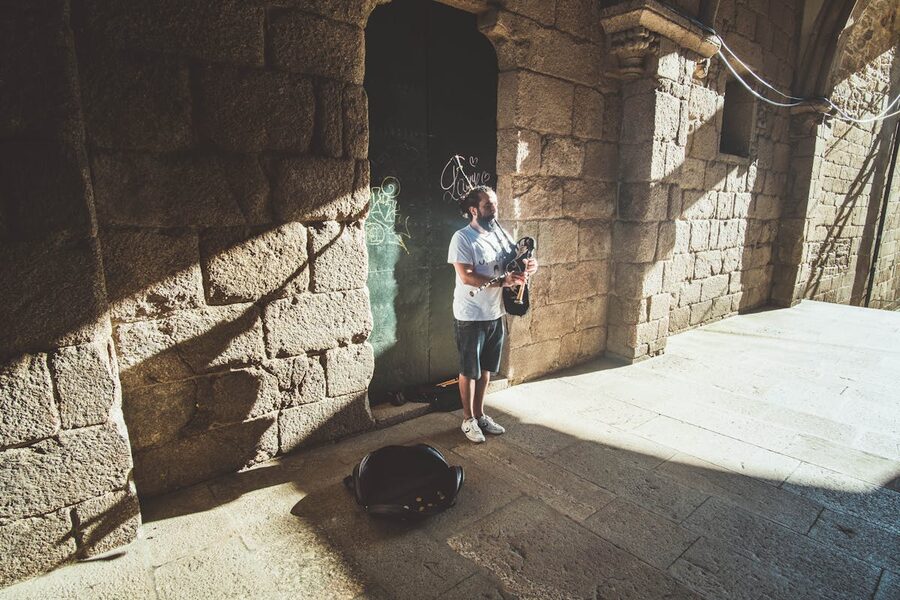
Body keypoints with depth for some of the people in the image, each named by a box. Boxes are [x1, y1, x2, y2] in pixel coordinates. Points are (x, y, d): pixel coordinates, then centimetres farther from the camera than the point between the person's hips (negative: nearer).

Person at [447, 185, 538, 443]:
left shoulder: (499, 234, 7)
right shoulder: (462, 238, -15)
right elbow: (467, 277, -22)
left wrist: (527, 265, -10)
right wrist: (503, 281, -26)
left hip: (495, 314, 7)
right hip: (470, 317, -7)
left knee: (486, 368, 17)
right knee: (469, 370, 7)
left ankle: (480, 414, 33)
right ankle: (468, 419, 24)